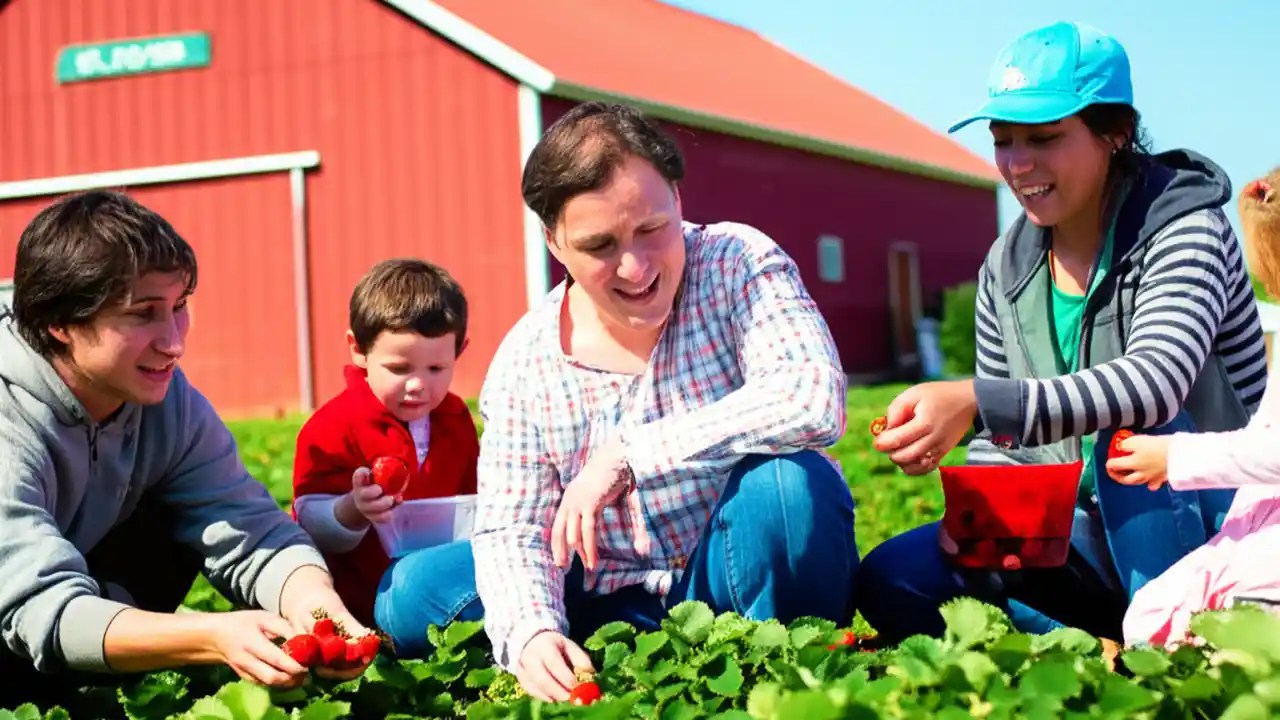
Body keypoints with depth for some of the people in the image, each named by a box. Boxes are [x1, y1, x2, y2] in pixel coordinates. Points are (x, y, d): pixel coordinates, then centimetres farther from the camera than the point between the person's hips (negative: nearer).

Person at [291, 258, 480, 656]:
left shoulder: (455, 418, 11)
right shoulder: (334, 427, -8)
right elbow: (313, 526, -11)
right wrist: (354, 511, -32)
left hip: (441, 570, 6)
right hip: (371, 595, -6)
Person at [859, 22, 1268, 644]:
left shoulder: (1181, 230, -15)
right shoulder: (1007, 268, 4)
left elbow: (1153, 383, -35)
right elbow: (1001, 437, 10)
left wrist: (973, 401, -46)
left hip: (1215, 518, -6)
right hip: (1092, 533, 6)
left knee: (1134, 428, -36)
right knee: (889, 581, -11)